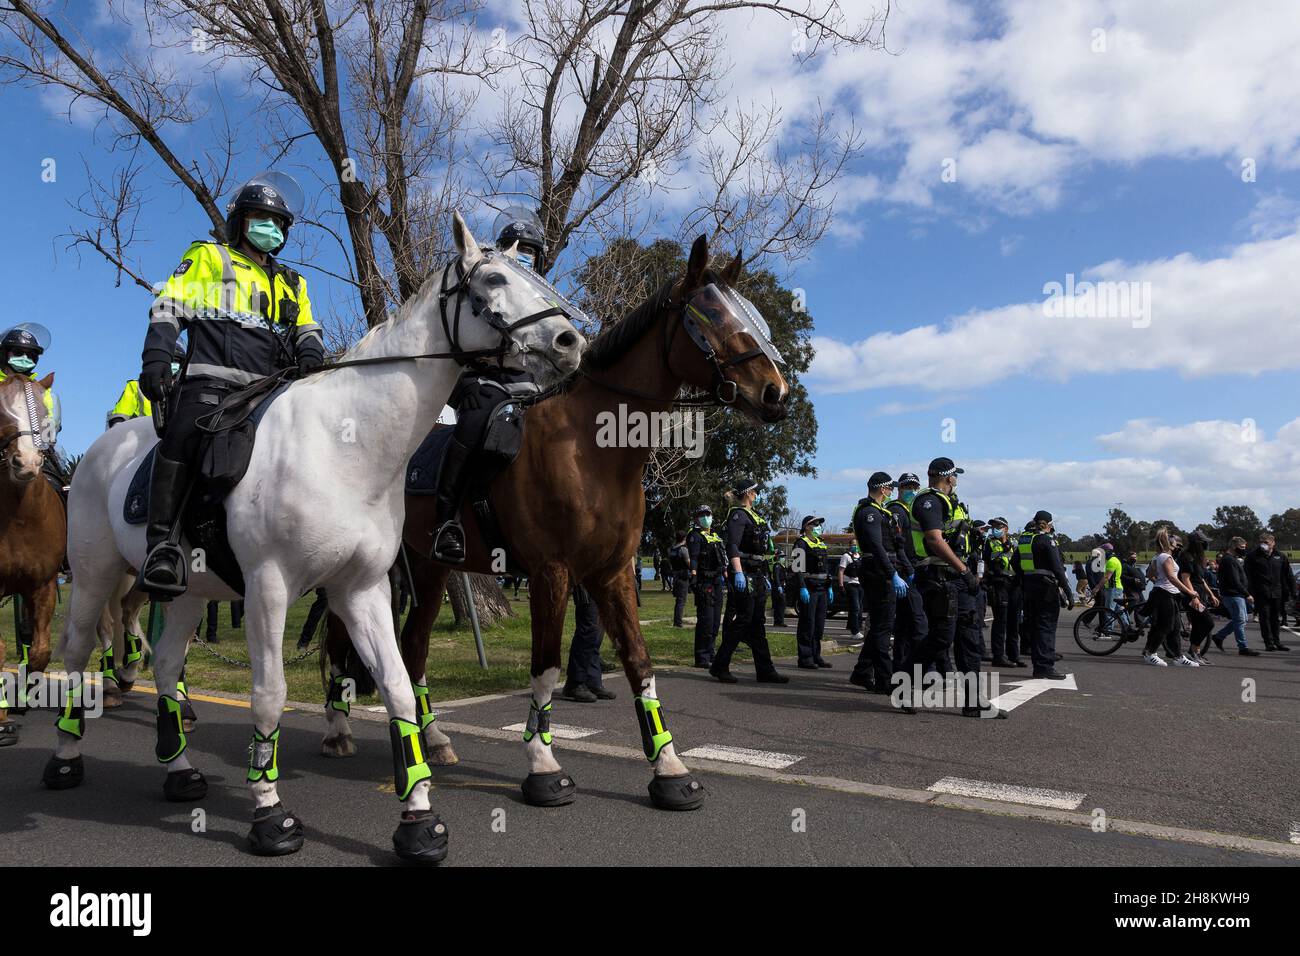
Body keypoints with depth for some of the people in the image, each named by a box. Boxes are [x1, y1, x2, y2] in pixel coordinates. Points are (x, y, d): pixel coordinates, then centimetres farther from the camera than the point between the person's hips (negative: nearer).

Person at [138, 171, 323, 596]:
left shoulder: (292, 283, 32)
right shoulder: (208, 257, 20)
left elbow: (307, 332, 27)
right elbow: (170, 308, 9)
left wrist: (311, 356, 1)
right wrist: (156, 357, -8)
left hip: (269, 387, 5)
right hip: (212, 378, -5)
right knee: (184, 435, -30)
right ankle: (163, 542, -32)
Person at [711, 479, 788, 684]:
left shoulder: (754, 515, 20)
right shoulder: (738, 514, -9)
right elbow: (732, 546, -19)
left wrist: (764, 576, 24)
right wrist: (738, 573, -28)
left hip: (757, 575, 10)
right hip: (744, 575, -9)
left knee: (758, 623, 9)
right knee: (741, 621, -7)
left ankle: (765, 670, 12)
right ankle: (720, 666, 2)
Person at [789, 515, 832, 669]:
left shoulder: (821, 544, 19)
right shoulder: (801, 544, -8)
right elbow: (796, 568, -16)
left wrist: (829, 587, 19)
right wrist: (802, 588, -22)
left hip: (822, 590, 8)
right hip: (808, 589, -8)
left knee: (819, 625, 11)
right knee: (807, 625, -5)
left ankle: (816, 656, 20)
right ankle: (805, 658, 0)